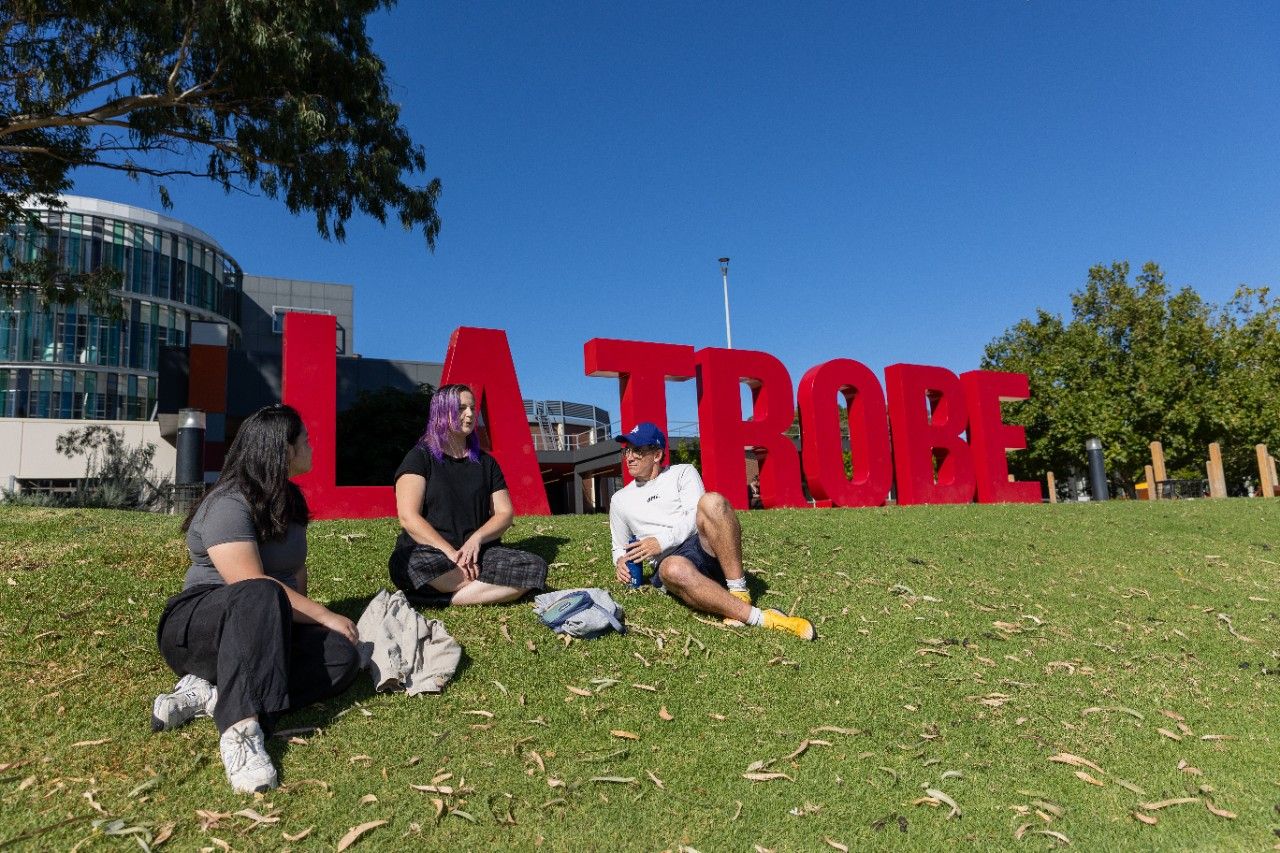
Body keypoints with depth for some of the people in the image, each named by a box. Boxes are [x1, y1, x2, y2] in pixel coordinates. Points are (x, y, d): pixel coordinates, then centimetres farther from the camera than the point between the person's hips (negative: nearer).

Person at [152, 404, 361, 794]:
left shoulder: (287, 499, 12)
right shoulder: (229, 505, -15)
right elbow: (251, 586, -25)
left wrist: (298, 614, -8)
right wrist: (322, 616, -21)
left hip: (264, 633, 7)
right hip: (200, 626, -7)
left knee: (341, 656, -22)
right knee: (261, 596, -41)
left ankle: (208, 693, -25)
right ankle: (241, 729, -49)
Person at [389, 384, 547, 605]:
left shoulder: (485, 462, 15)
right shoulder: (420, 457, 2)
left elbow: (505, 513, 10)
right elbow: (409, 517, -9)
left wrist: (476, 539, -11)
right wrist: (451, 553, -19)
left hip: (478, 552, 4)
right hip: (428, 552, -4)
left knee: (535, 567, -23)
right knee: (409, 565, -40)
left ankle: (443, 600, -24)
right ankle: (490, 589, -23)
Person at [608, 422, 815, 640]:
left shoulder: (682, 473, 15)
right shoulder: (620, 500, 23)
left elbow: (695, 518, 0)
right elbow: (620, 547, 30)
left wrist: (663, 540, -14)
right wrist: (621, 561, 6)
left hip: (707, 546, 0)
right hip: (670, 559, 0)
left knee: (711, 501, -34)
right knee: (674, 569, -41)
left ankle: (739, 594, -32)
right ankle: (759, 618, -43)